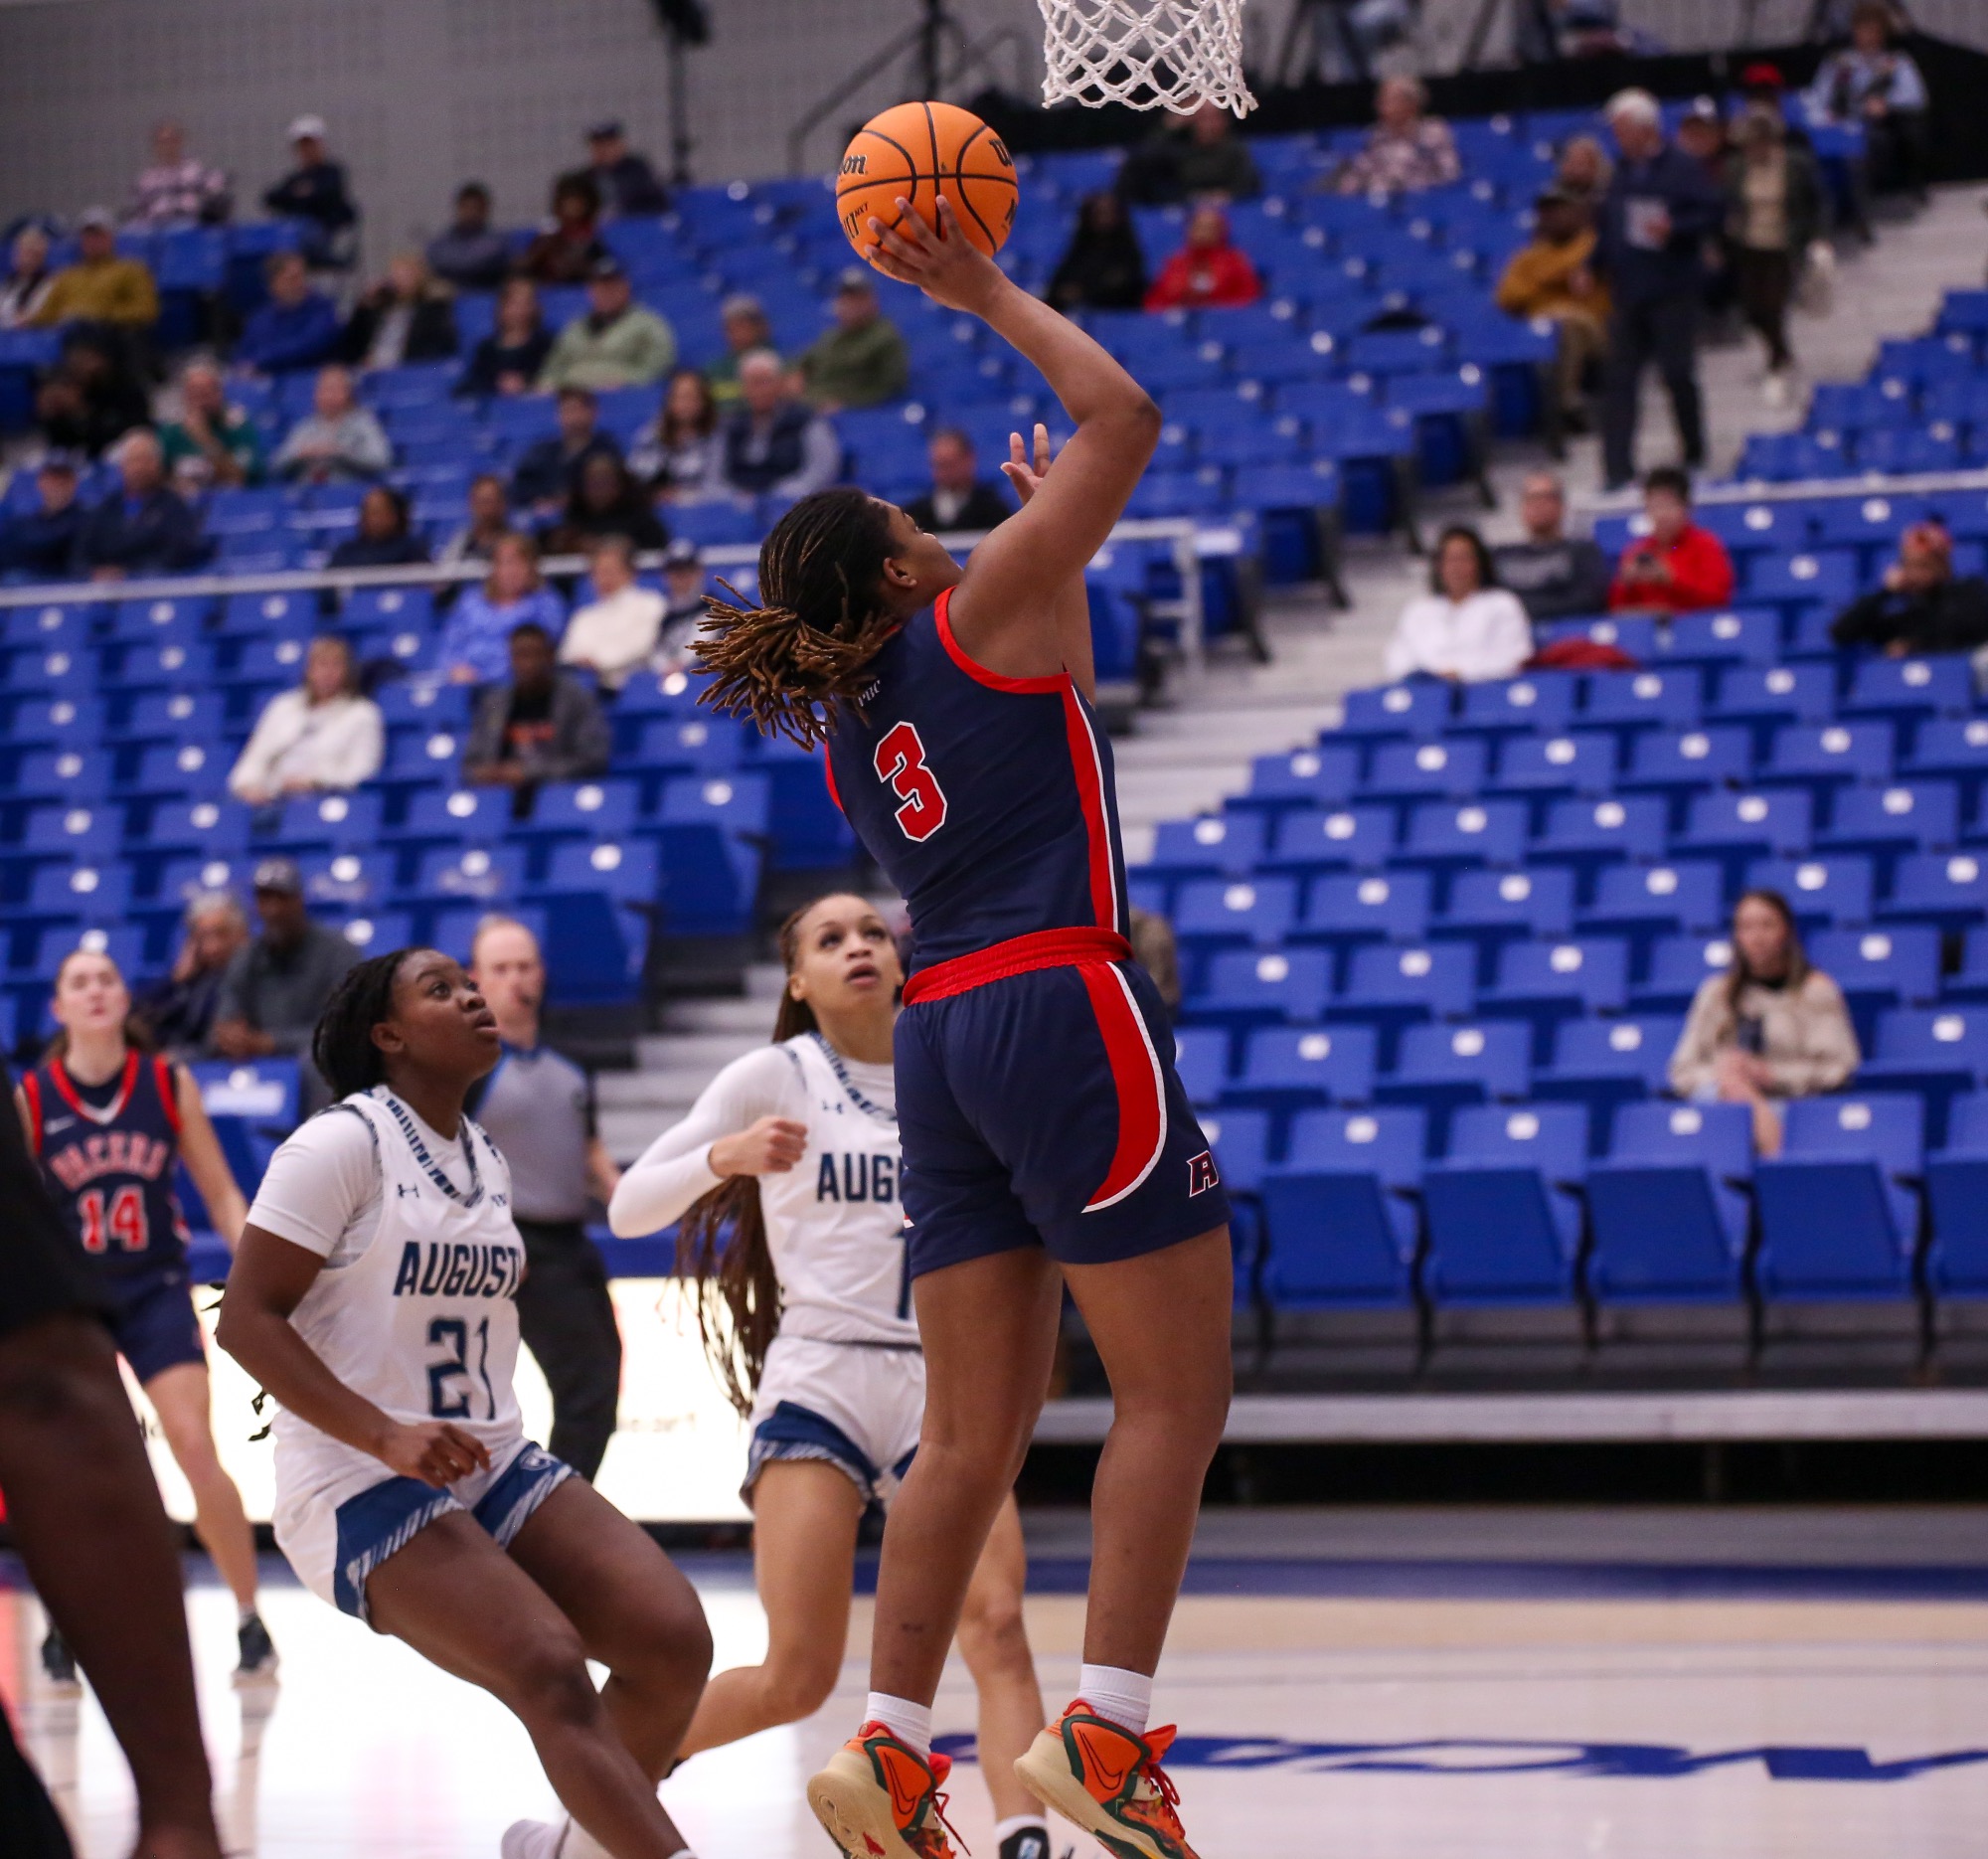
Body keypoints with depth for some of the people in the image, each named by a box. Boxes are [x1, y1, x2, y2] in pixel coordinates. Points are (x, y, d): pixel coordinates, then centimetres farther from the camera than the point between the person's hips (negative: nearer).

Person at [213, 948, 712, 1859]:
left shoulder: (486, 1162, 14)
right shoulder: (342, 1145, -10)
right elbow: (247, 1317, -16)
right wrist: (384, 1437, -25)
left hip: (493, 1468, 7)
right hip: (361, 1489, -7)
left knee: (673, 1638, -11)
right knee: (552, 1670, -26)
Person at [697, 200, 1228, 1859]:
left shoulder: (847, 715, 18)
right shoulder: (983, 614, -1)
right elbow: (1124, 420, 0)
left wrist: (1043, 527, 39)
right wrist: (991, 297, 7)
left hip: (944, 1038, 8)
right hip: (1065, 1009, -8)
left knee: (974, 1434, 9)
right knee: (1175, 1394, -4)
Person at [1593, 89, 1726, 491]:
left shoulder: (1681, 168, -7)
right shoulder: (1622, 172, 12)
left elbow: (1714, 212, -11)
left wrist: (1674, 229, -24)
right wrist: (1594, 266, 9)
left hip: (1672, 291, -6)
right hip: (1628, 289, 6)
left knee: (1678, 373, 1)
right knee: (1618, 377, -1)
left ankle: (1694, 453, 20)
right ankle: (1617, 468, 0)